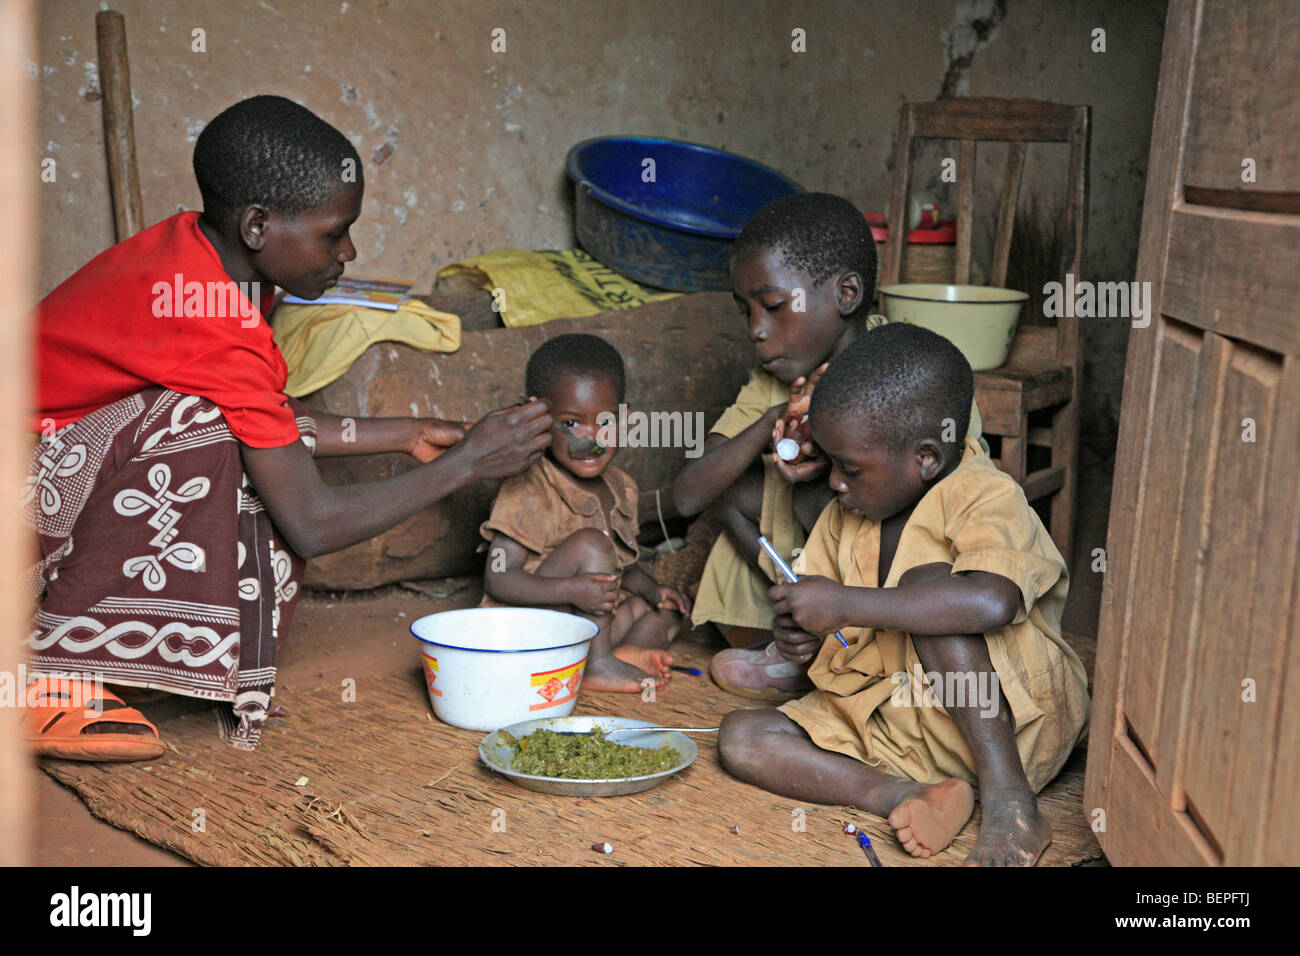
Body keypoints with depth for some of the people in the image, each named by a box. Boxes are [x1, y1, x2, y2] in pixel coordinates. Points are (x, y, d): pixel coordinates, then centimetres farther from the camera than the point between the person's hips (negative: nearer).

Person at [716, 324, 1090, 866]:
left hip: (1010, 722, -7)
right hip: (896, 723, 7)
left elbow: (991, 603, -40)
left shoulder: (987, 499, -18)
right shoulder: (845, 516, 6)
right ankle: (910, 797, -27)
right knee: (741, 738, -10)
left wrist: (845, 604, -35)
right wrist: (804, 638, -8)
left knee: (926, 582, -30)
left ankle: (1007, 795, -28)